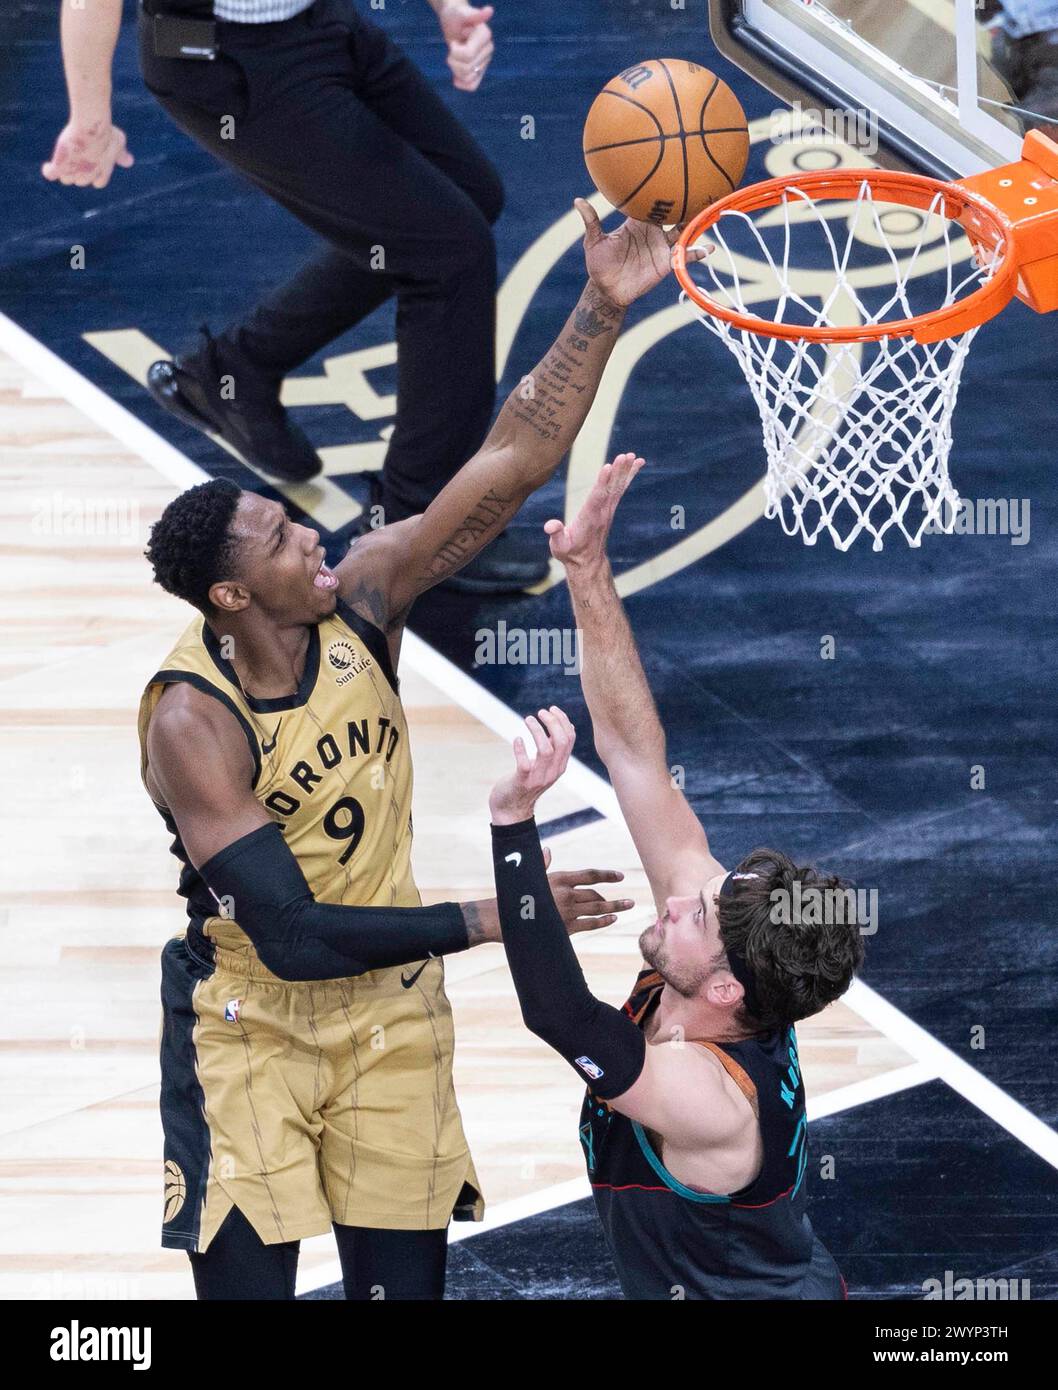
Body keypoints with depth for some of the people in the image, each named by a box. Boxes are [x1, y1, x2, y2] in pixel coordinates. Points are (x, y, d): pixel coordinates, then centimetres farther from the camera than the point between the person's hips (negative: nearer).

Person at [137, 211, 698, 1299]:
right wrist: (486, 920, -29)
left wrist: (602, 310, -20)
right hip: (252, 1022, -5)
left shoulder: (360, 600, -11)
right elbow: (292, 938, -30)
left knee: (404, 1282, 8)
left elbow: (513, 461, -11)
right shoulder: (191, 720, -26)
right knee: (247, 1279, -6)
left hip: (388, 1009, 5)